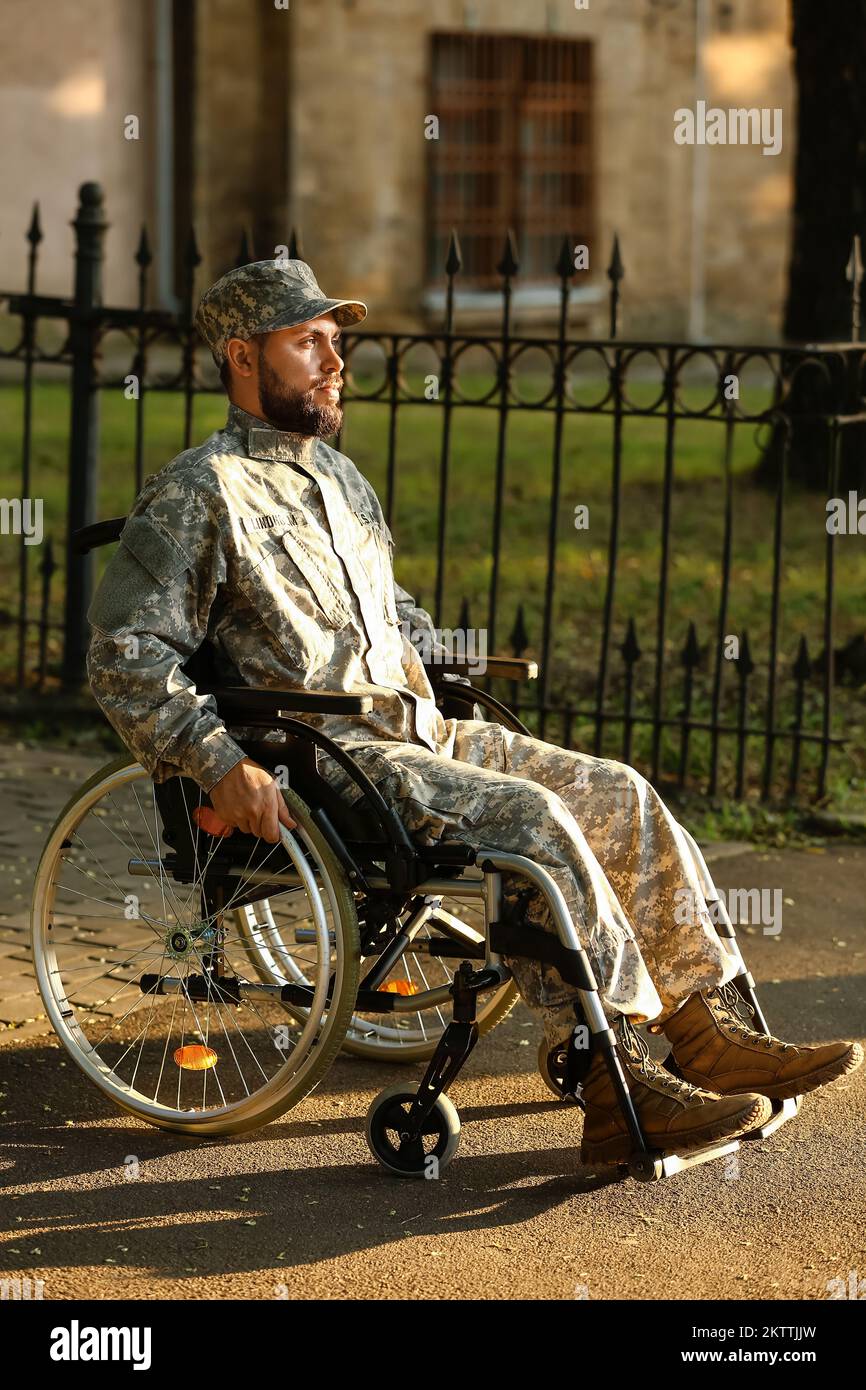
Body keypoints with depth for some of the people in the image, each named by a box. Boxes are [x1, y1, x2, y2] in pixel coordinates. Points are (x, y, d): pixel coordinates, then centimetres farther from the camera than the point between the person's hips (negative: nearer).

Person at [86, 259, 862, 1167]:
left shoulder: (336, 476, 21)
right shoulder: (198, 494, -6)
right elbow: (126, 656, -14)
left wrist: (431, 658, 17)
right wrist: (219, 761, -24)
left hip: (417, 728, 9)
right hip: (318, 755, -8)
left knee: (619, 796, -5)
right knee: (532, 818, -27)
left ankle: (709, 1032, -2)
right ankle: (621, 1092, -28)